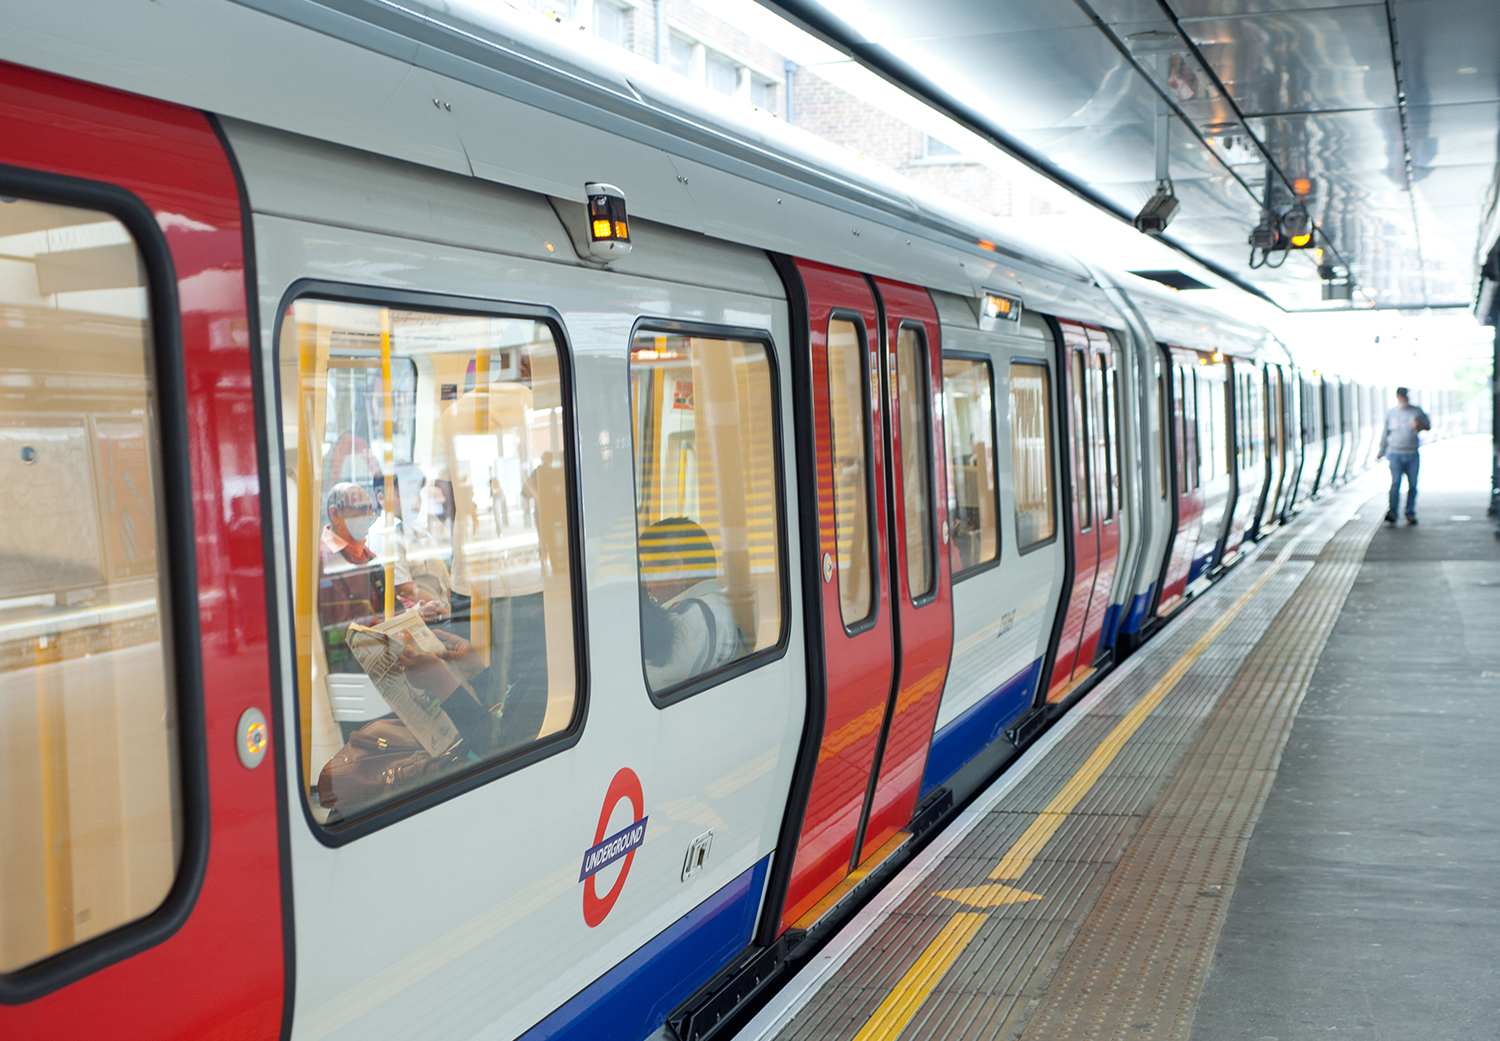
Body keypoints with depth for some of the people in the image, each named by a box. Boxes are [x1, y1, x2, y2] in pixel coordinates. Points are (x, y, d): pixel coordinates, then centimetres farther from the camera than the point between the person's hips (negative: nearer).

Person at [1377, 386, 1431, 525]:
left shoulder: (1417, 412, 9)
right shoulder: (1391, 413, 10)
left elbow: (1428, 425, 15)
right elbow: (1385, 432, 16)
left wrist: (1419, 426, -8)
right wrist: (1381, 451, 15)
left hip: (1412, 455, 1)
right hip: (1395, 453, -1)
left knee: (1412, 485, 3)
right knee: (1395, 483, -13)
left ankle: (1410, 513, 11)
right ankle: (1392, 513, -19)